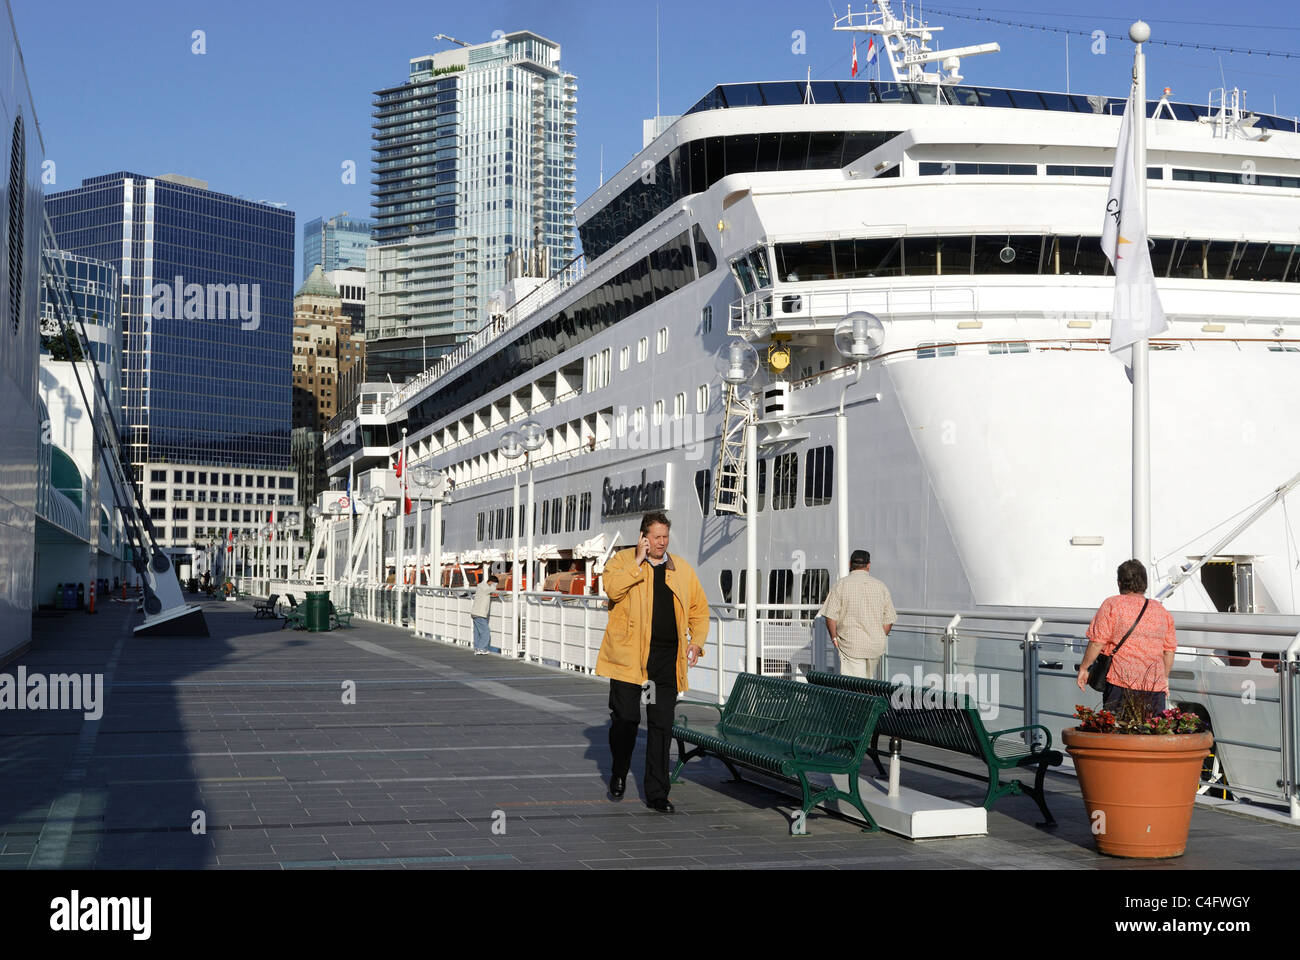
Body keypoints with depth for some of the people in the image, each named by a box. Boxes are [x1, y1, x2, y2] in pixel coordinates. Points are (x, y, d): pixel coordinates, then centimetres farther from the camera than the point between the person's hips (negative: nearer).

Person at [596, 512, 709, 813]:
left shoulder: (682, 569, 13)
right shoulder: (623, 560, 3)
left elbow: (699, 609, 19)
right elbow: (612, 588, -18)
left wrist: (697, 640, 4)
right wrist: (638, 560, -16)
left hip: (667, 659, 3)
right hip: (629, 654, -2)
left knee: (662, 725, 2)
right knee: (626, 719, 3)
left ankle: (657, 793, 9)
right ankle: (619, 775, 29)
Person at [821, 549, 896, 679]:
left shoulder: (841, 585, -4)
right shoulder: (880, 586, 5)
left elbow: (831, 616, -8)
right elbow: (889, 620, 6)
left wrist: (834, 638, 4)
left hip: (851, 644, -3)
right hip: (876, 647, 3)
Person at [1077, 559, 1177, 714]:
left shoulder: (1112, 605, -2)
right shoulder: (1161, 611, 13)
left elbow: (1097, 642, -7)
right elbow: (1169, 651, 17)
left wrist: (1084, 668, 4)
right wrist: (1164, 678, 28)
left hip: (1121, 683, -4)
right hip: (1155, 687, 4)